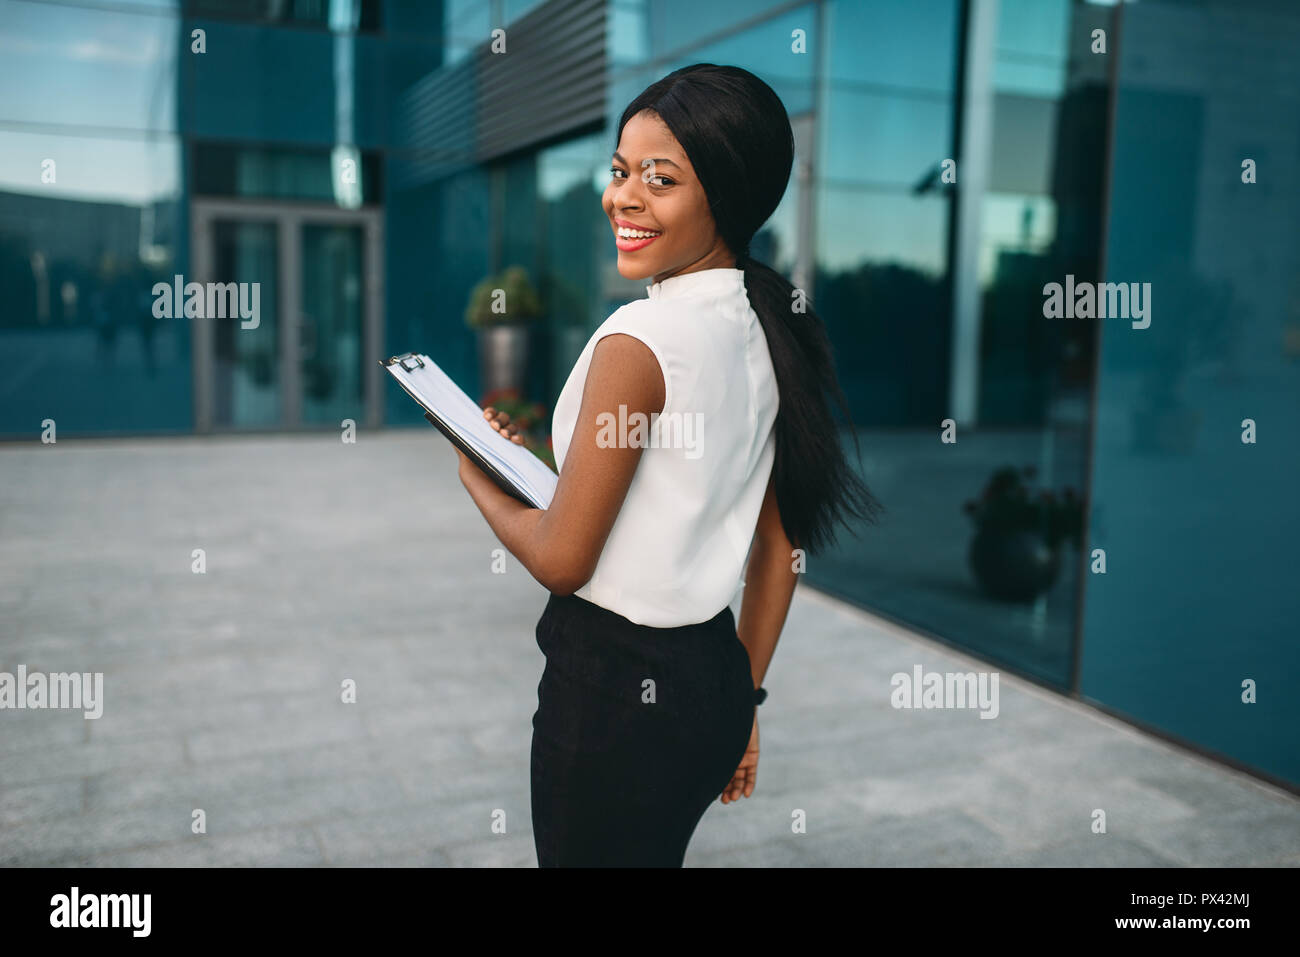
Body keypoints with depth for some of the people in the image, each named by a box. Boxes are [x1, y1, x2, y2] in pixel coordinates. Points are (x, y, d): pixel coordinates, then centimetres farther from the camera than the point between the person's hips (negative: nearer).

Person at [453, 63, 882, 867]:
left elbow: (562, 559, -16)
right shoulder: (766, 329, 3)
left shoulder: (638, 341, -21)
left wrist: (477, 477, 2)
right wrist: (744, 699, 17)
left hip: (614, 693, -8)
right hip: (715, 676, 8)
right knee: (657, 853, 25)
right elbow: (782, 548, 9)